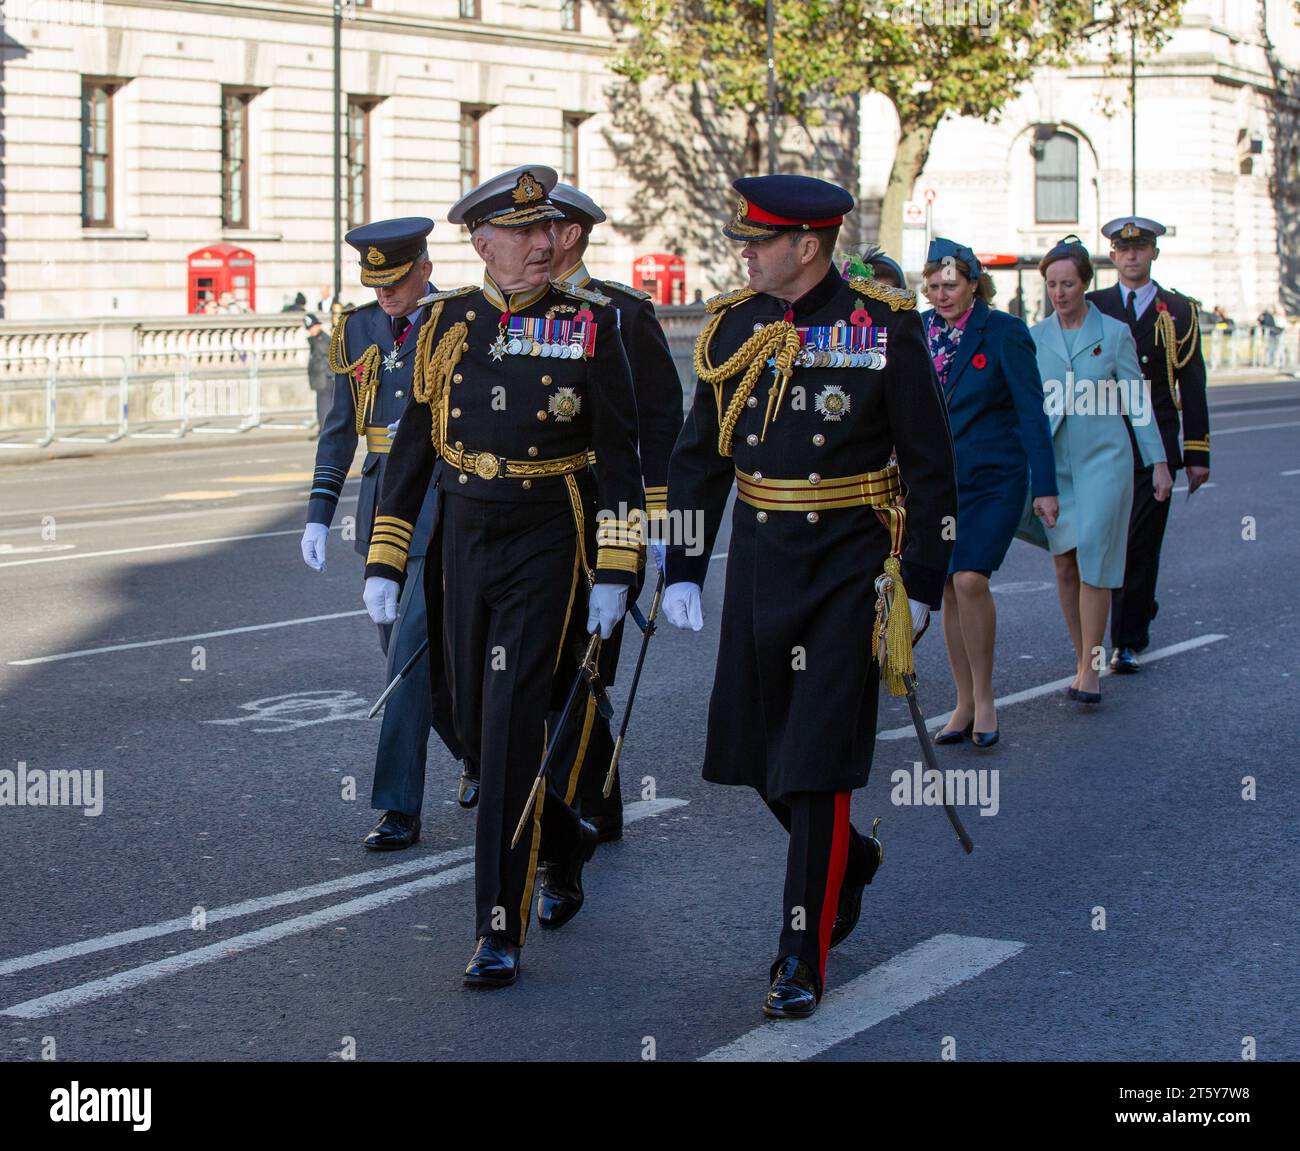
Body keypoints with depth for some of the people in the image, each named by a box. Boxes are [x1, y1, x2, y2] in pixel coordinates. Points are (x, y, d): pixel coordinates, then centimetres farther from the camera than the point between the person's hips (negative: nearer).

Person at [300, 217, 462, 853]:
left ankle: (400, 808, -4)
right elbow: (341, 428, 13)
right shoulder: (357, 330, 8)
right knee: (401, 651, 13)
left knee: (409, 654, -10)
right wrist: (319, 514, 9)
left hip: (442, 507, -6)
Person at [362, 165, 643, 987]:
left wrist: (614, 573, -9)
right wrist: (384, 562, 5)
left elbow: (618, 453, -4)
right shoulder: (449, 322, 4)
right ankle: (564, 838, 39)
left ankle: (501, 933, -4)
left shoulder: (590, 321, -5)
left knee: (511, 730, -10)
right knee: (475, 728, 11)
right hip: (466, 541, 4)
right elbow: (413, 447, 8)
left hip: (548, 545, -4)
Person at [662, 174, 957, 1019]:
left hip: (848, 568, -5)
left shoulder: (884, 327, -8)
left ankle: (803, 960, 2)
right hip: (758, 561, 5)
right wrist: (682, 569, 5)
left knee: (817, 761, -6)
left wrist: (922, 586, -8)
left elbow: (931, 467, -5)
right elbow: (699, 458, 10)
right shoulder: (733, 326, 4)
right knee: (758, 756, 11)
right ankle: (850, 859, 40)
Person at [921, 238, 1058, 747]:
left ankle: (984, 698, -4)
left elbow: (1031, 412, -7)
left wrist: (1045, 486, -9)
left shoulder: (1005, 332, -8)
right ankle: (964, 705, 14)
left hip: (993, 479, -4)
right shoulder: (919, 330, 5)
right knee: (950, 590, 4)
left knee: (970, 580, -18)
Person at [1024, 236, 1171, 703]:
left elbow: (1136, 401, 3)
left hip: (1104, 458, -3)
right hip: (1053, 462, 3)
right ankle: (1083, 660, 15)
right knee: (1065, 566, 3)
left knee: (1094, 561, -12)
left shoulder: (1114, 333, 1)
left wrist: (1158, 461, 1)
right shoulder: (1034, 337, 7)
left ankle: (1090, 669, -9)